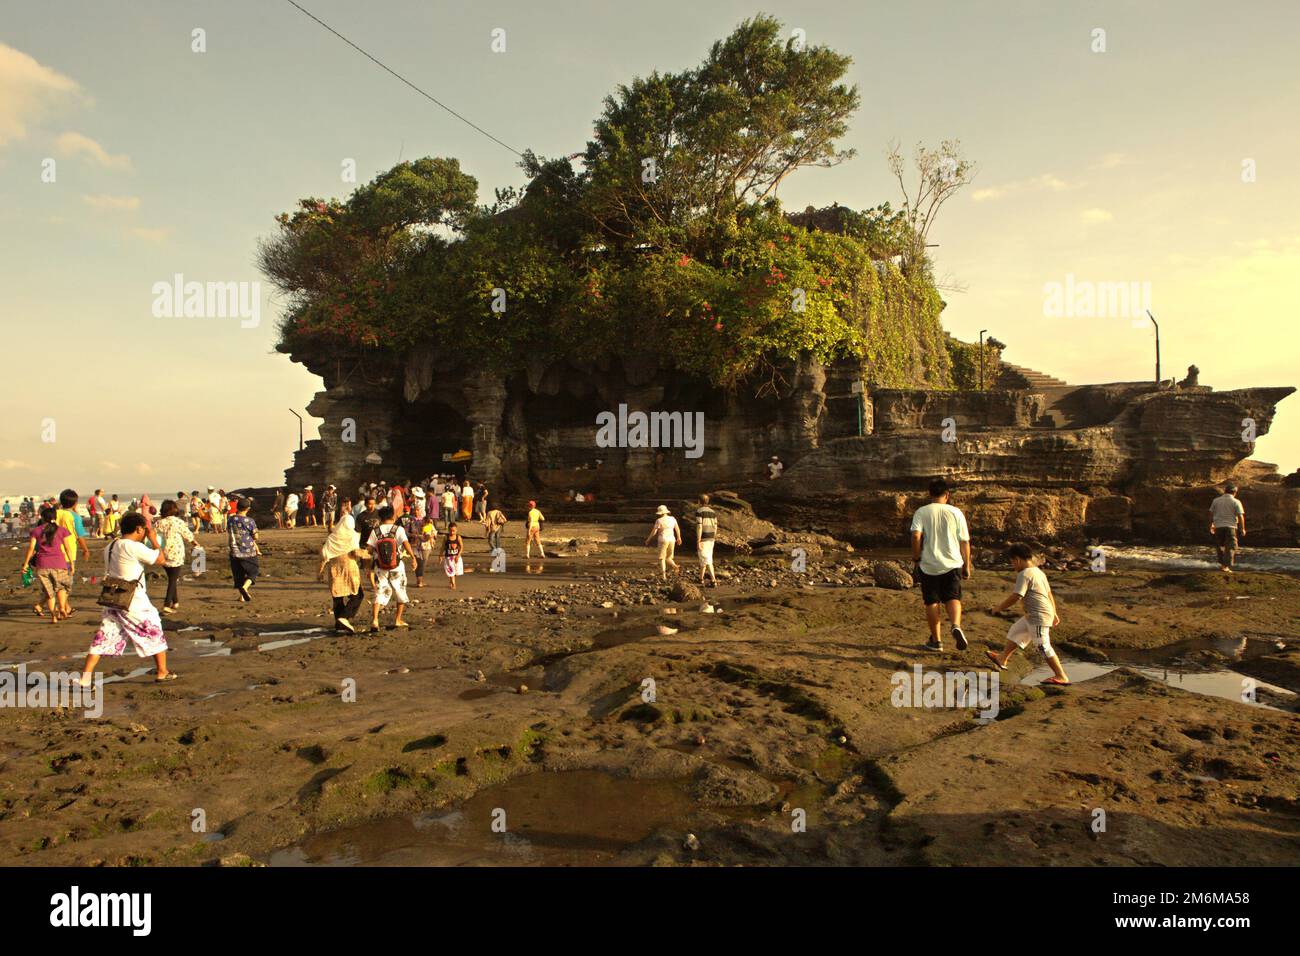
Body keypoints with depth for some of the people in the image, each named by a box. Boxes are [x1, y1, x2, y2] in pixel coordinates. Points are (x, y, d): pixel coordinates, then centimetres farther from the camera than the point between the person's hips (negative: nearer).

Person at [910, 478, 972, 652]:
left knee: (932, 602, 9)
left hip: (929, 565, 0)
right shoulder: (956, 512, 0)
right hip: (952, 564, 1)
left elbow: (916, 536, -16)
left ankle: (935, 640, 16)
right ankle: (956, 626, -20)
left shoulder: (922, 512, -4)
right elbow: (964, 541, 1)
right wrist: (966, 565, 11)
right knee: (953, 598, 8)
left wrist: (916, 558, -4)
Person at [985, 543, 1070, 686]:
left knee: (1043, 647, -7)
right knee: (1015, 631, 22)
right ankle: (1002, 659, 35)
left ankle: (1062, 677, -4)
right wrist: (1054, 613, 26)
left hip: (1039, 616, -11)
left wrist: (999, 608, -10)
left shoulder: (1024, 574, -16)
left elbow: (1016, 596, -21)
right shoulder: (1039, 572, 14)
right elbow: (1049, 593, 19)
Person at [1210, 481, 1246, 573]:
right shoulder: (1236, 502, -2)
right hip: (1230, 527, -2)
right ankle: (1227, 566, -5)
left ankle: (1222, 564, 14)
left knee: (1220, 545, 17)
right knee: (1230, 547, 2)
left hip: (1218, 526, 2)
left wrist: (1211, 526, 19)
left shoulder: (1216, 500, 6)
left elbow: (1211, 514, 9)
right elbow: (1240, 516, -5)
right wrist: (1243, 529, 2)